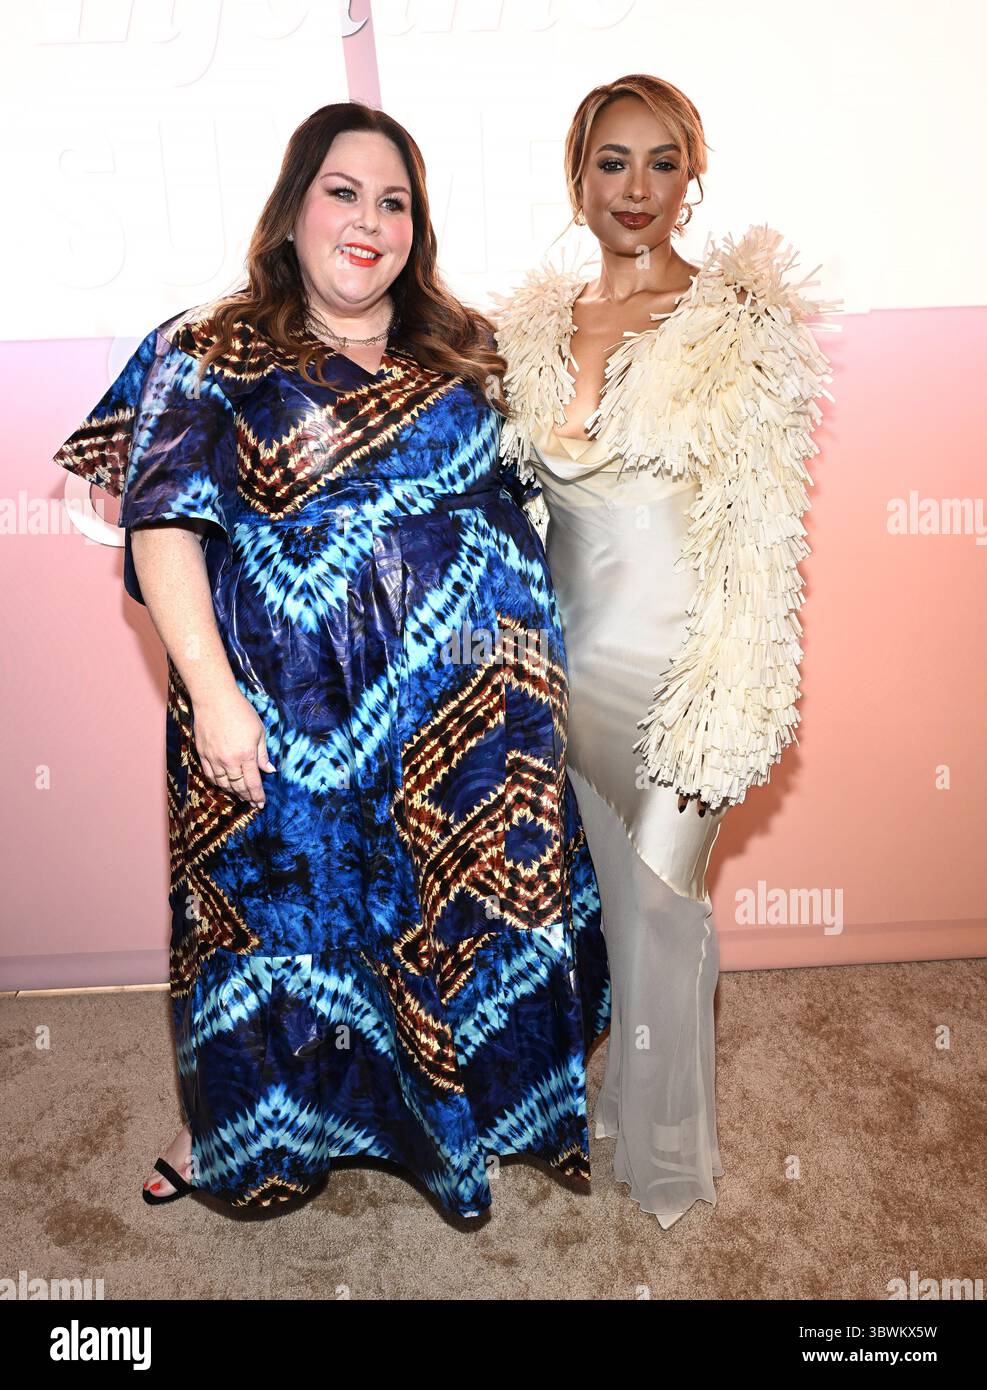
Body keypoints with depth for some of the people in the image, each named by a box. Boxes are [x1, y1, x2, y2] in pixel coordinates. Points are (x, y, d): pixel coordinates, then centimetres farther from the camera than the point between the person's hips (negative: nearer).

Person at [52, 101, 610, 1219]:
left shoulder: (462, 352, 11)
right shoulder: (212, 354, 0)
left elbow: (521, 503, 17)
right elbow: (166, 527, -9)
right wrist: (215, 694, -18)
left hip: (463, 711, 4)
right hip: (287, 715, -3)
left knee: (467, 911, 13)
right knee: (283, 910, 12)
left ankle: (465, 1113, 40)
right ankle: (242, 1129, 40)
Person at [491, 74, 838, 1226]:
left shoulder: (743, 323, -7)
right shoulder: (533, 321, 7)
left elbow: (760, 539, -10)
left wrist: (727, 722, -14)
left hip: (670, 658, -4)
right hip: (560, 649, 5)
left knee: (652, 906, 7)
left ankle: (661, 1152, 35)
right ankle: (572, 1102, 45)